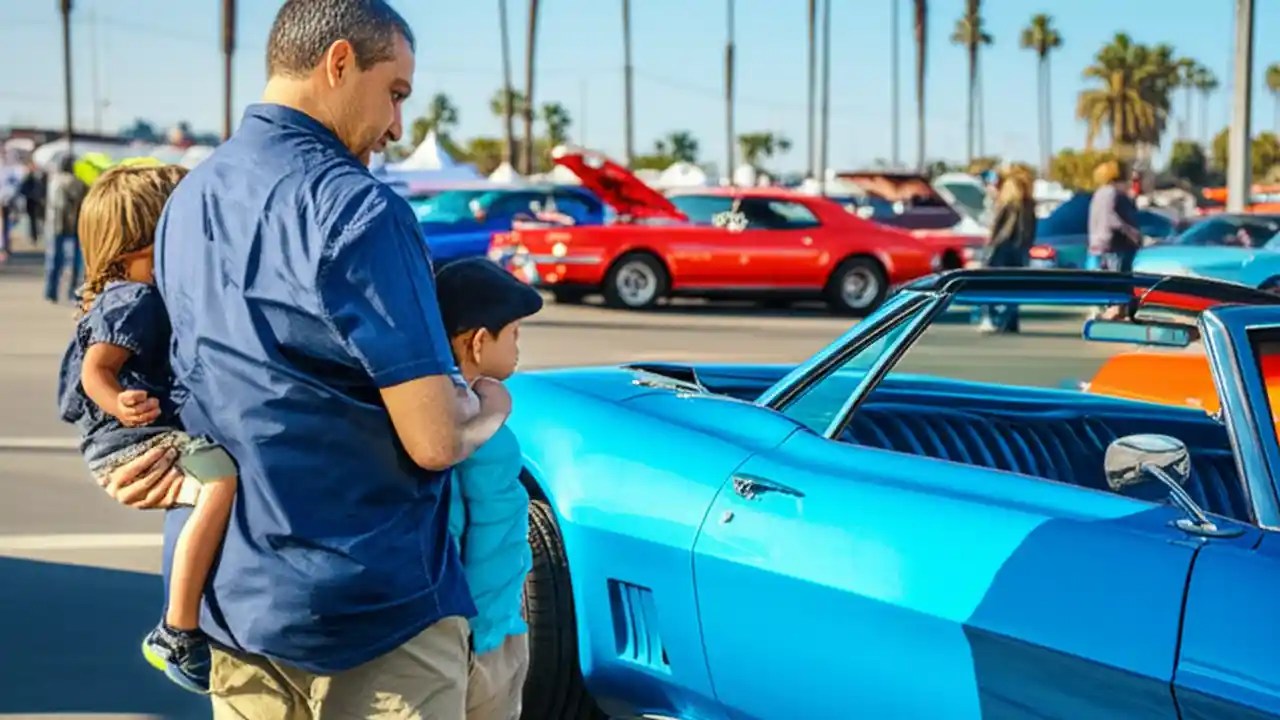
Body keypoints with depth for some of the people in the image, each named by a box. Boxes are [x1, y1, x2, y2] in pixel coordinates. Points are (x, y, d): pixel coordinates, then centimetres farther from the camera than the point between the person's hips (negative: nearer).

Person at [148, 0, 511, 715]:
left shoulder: (187, 201, 8)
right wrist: (492, 403, -2)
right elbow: (435, 438, -20)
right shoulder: (354, 208, -19)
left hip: (227, 599, 8)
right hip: (370, 610, -8)